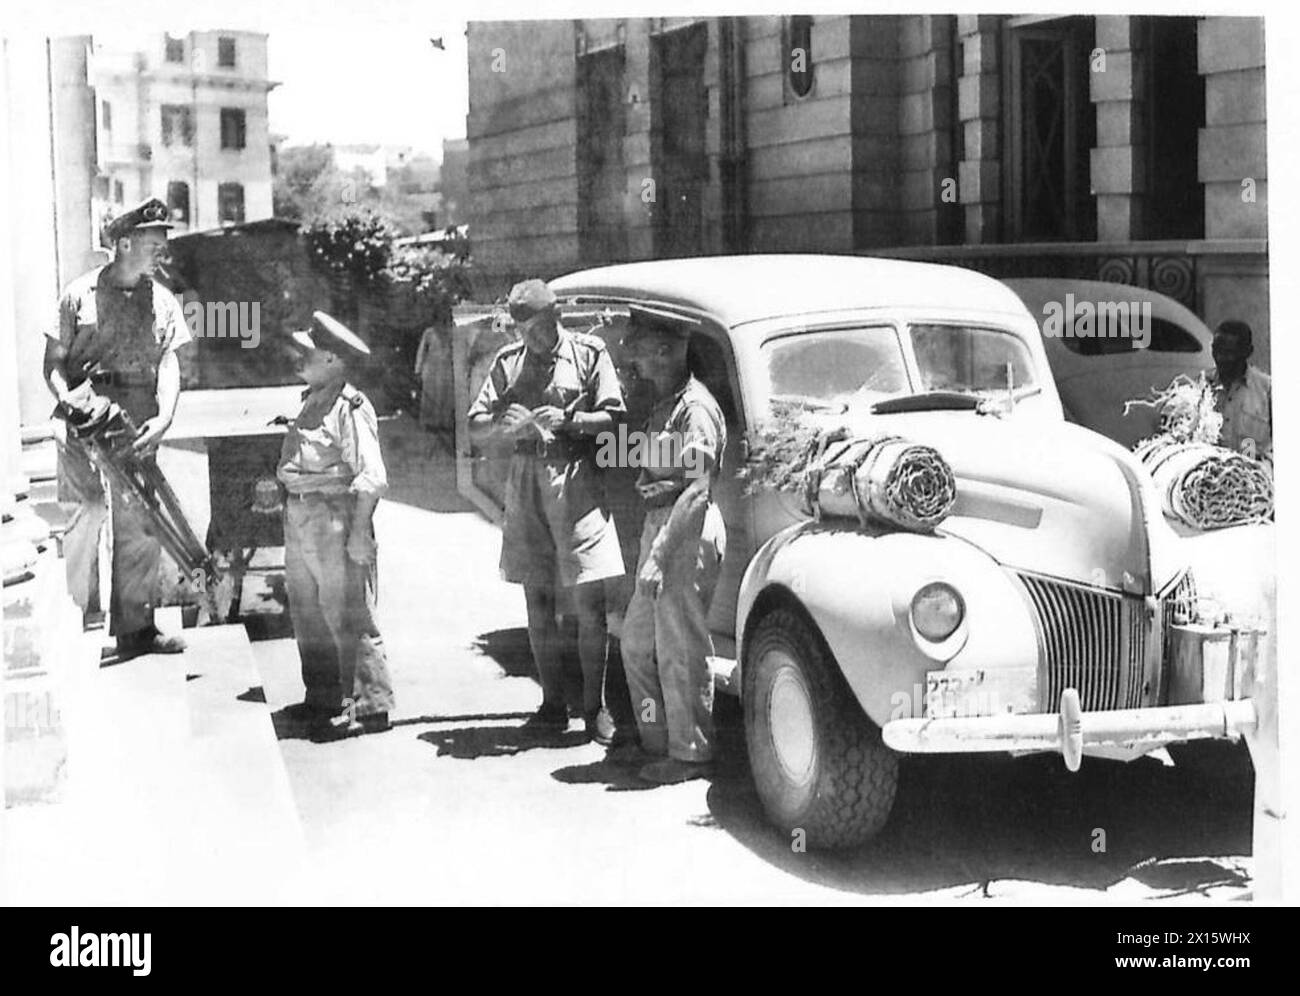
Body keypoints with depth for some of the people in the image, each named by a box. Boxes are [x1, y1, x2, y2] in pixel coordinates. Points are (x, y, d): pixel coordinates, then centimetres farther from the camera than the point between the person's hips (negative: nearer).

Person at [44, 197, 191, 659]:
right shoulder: (79, 294, -1)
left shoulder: (162, 301, 9)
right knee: (83, 520, -6)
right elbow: (53, 360, 0)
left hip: (138, 429, 4)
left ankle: (136, 627, 18)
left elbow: (168, 363, 3)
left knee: (141, 527, 8)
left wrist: (164, 417, -13)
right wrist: (66, 393, -20)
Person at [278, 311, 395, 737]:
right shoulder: (311, 401, 14)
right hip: (299, 518, 10)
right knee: (307, 613, 15)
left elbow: (371, 477, -18)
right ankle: (322, 698, 27)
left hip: (336, 518, -10)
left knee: (347, 615, -4)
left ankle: (370, 704, 4)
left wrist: (359, 531, -21)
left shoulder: (350, 408, -15)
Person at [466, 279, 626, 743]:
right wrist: (506, 424, -12)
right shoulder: (508, 361, 12)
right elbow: (476, 430, 9)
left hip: (576, 480, -3)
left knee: (589, 600, -6)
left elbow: (614, 417, -1)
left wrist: (569, 419, -16)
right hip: (525, 482, 3)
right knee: (537, 600, 6)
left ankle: (595, 706, 1)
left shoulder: (588, 353, 3)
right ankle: (553, 705, 14)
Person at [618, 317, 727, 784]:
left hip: (688, 533, -10)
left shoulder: (696, 408, -15)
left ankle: (690, 753, 7)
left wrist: (659, 554, -23)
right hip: (659, 524, 10)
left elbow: (698, 490, -21)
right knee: (637, 641, 14)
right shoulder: (664, 404, 16)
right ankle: (657, 741, 25)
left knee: (680, 649, -3)